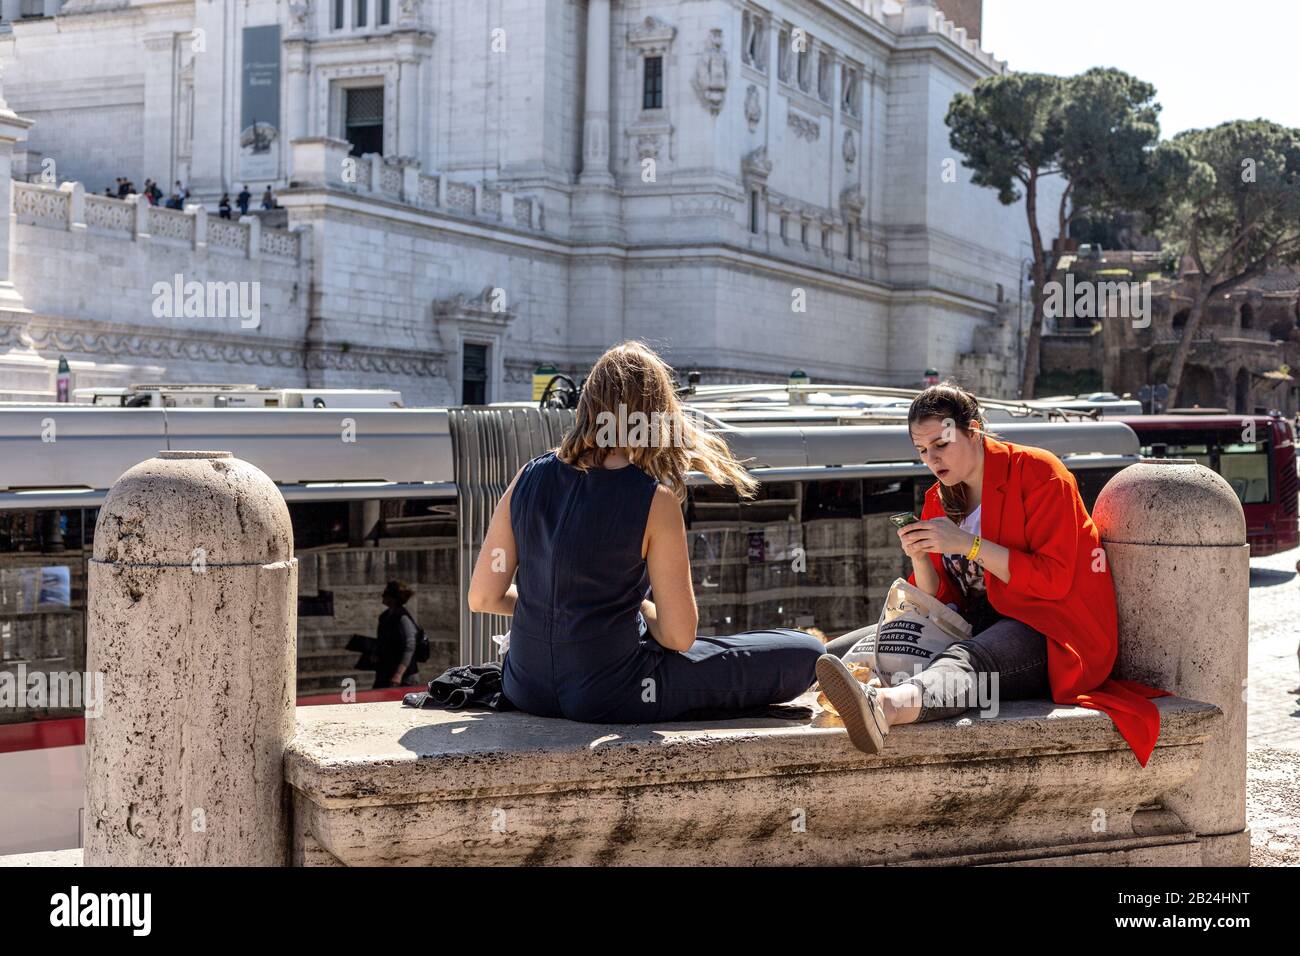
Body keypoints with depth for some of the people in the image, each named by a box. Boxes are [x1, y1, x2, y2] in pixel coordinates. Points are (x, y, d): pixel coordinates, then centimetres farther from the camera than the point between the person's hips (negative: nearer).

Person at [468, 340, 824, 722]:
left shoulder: (529, 477, -2)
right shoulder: (654, 500, -15)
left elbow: (483, 597, 1)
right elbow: (679, 636, -13)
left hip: (526, 689, 6)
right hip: (608, 697, -6)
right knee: (805, 653, 1)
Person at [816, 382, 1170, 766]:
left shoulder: (1037, 471, -6)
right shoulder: (939, 499, 14)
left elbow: (1054, 579, -15)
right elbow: (940, 601, 12)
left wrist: (968, 544, -20)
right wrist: (919, 557, -10)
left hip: (1050, 629, -9)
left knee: (965, 659, -40)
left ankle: (884, 706, -70)